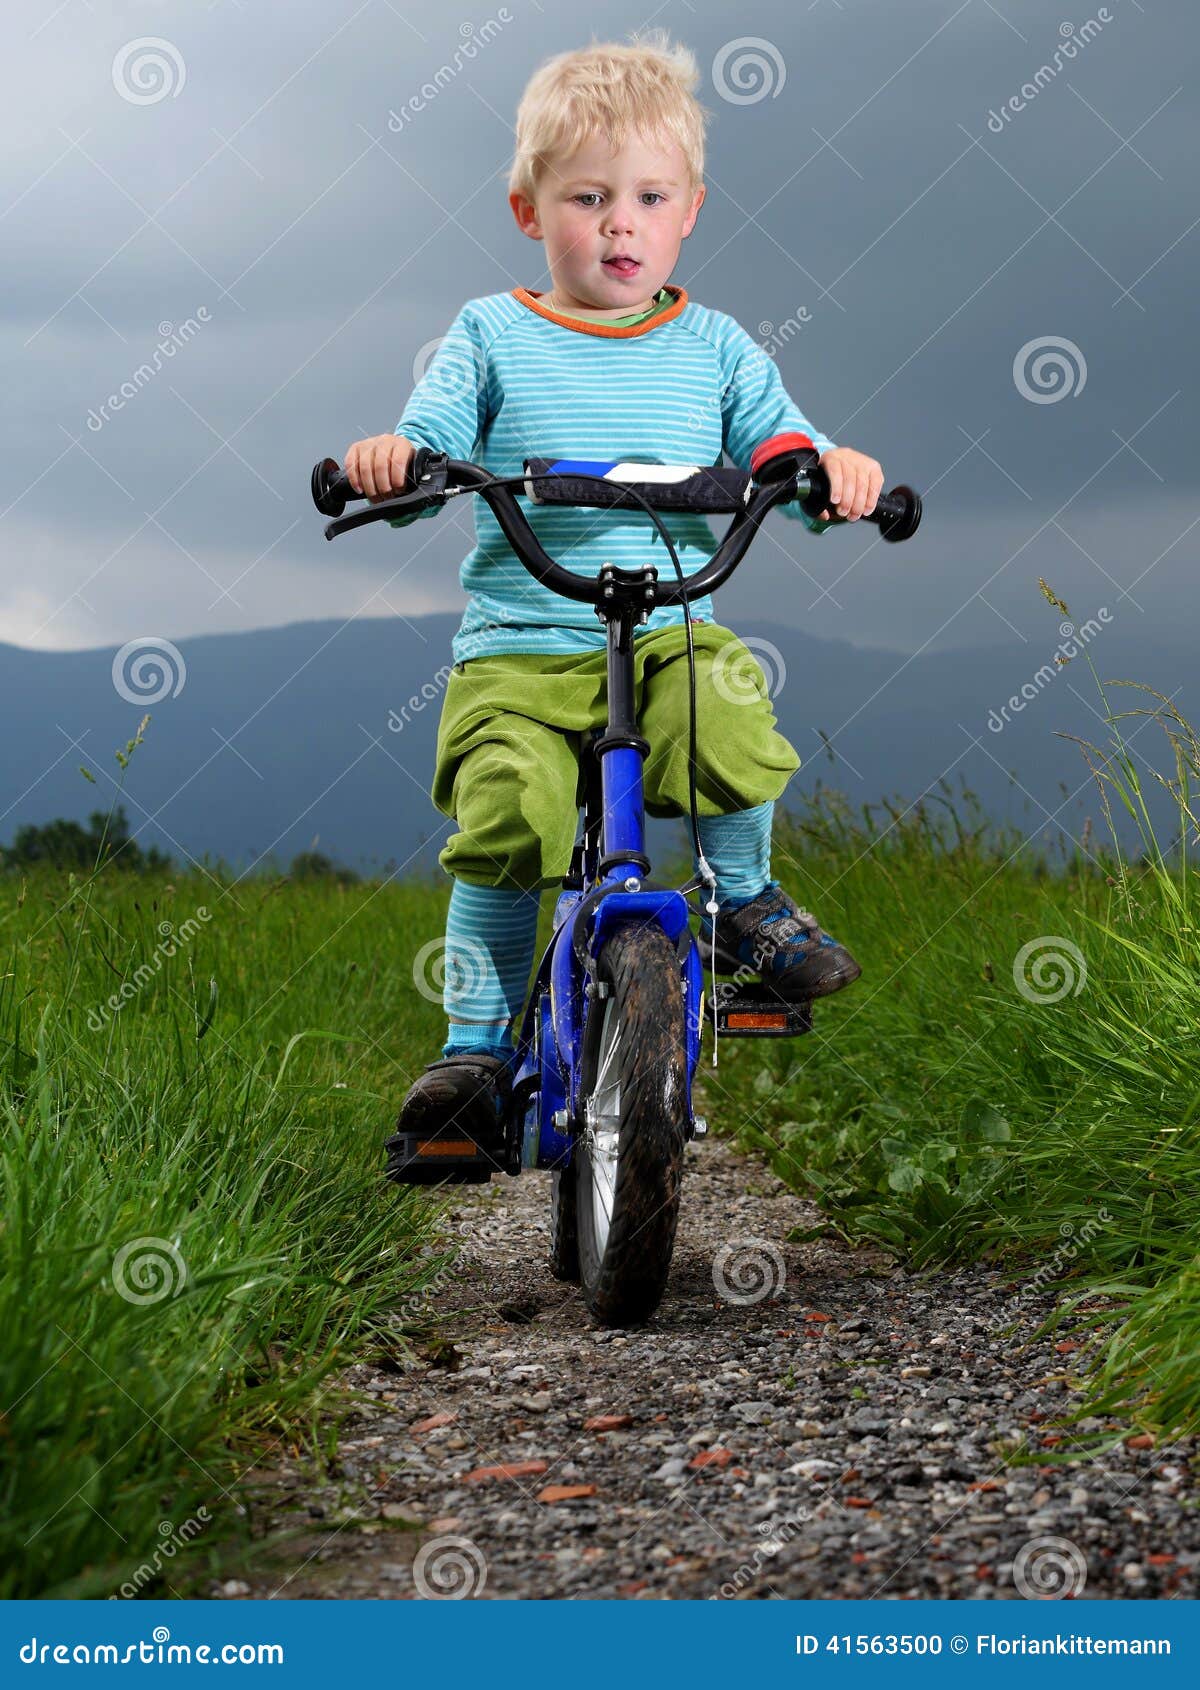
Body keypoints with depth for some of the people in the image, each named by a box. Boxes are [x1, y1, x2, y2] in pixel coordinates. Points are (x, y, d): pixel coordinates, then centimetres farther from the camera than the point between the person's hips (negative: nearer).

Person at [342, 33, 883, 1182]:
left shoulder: (713, 349, 13)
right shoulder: (491, 337, 8)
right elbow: (430, 441, 0)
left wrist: (834, 469, -13)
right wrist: (388, 459, -23)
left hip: (669, 630, 1)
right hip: (519, 648, -1)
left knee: (727, 706, -32)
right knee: (506, 814, -23)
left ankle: (744, 898, -1)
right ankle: (478, 1046, -4)